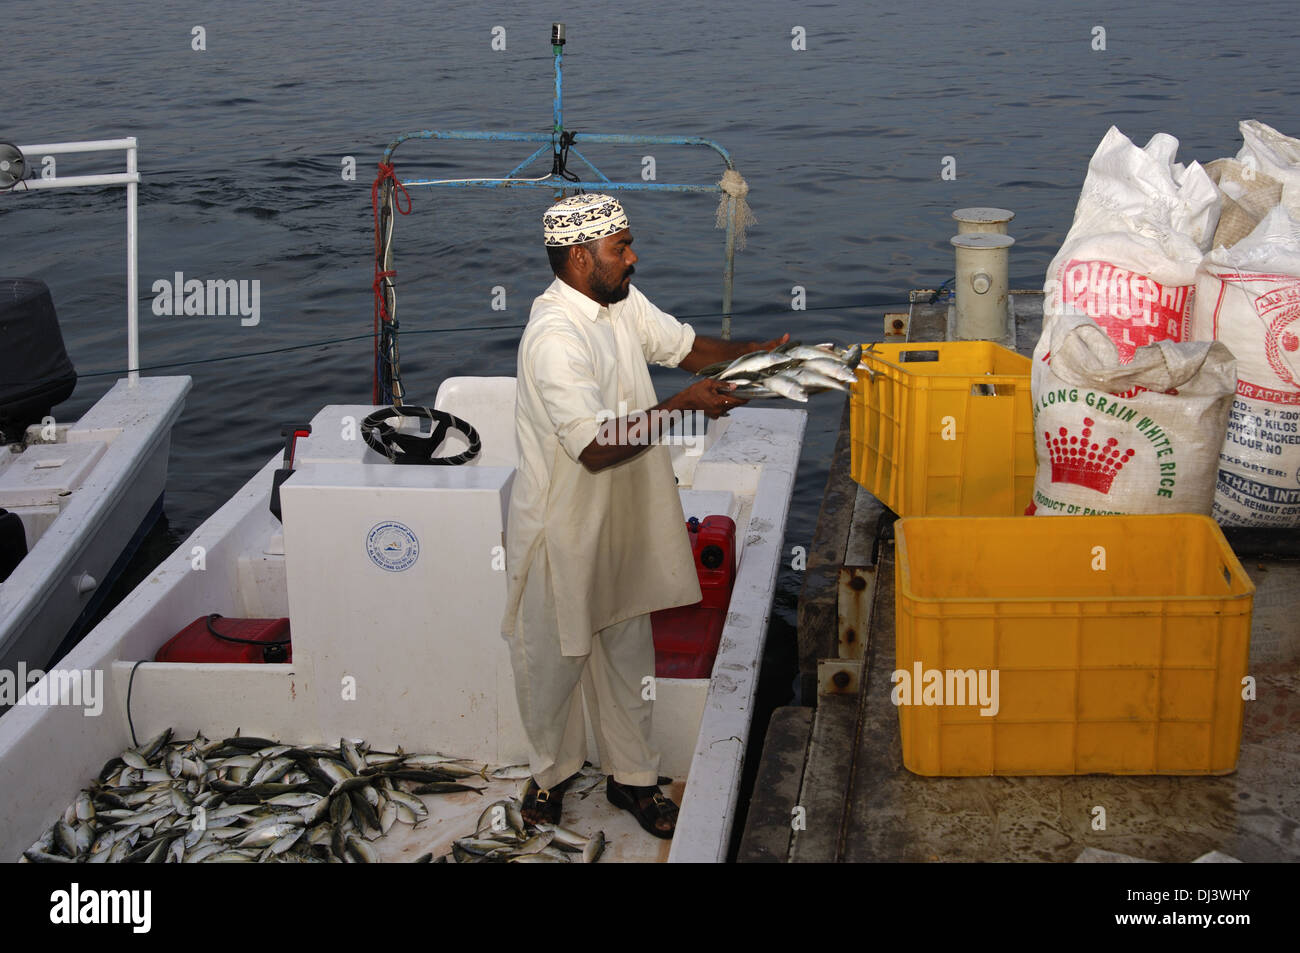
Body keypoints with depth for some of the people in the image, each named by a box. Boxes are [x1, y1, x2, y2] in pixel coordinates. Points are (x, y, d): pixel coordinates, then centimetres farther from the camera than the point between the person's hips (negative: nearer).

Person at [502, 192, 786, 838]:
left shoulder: (622, 302, 0)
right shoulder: (554, 337, -28)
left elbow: (680, 344, 16)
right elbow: (598, 446, -32)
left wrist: (749, 354, -1)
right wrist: (683, 407, -26)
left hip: (621, 523, 8)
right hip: (562, 528, -8)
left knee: (627, 650, 17)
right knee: (556, 657, 12)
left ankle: (631, 775, 32)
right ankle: (551, 772, 34)